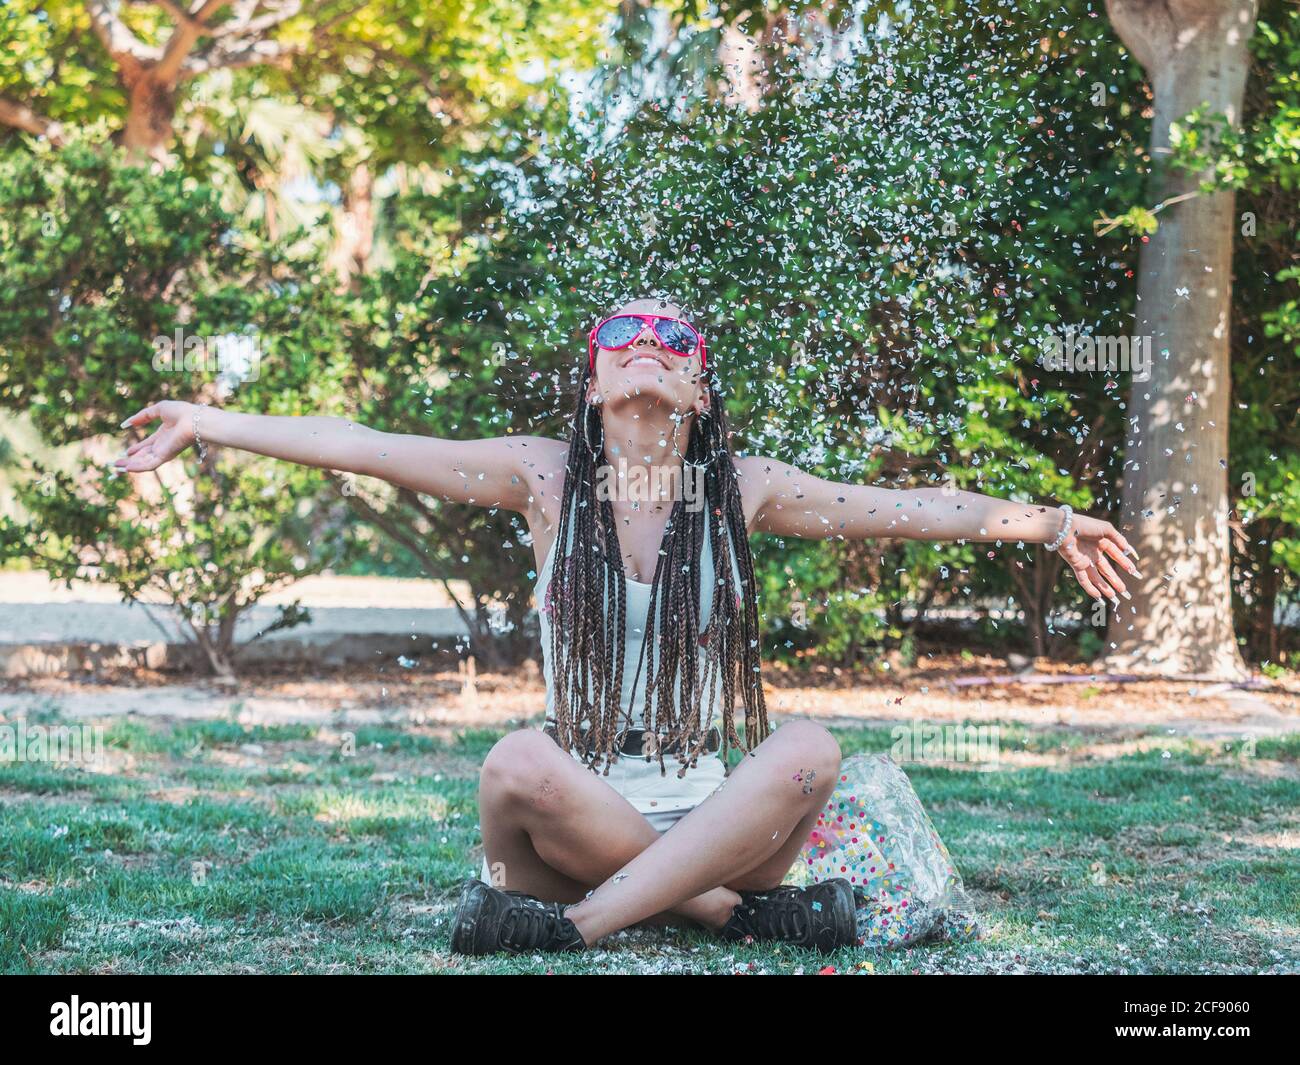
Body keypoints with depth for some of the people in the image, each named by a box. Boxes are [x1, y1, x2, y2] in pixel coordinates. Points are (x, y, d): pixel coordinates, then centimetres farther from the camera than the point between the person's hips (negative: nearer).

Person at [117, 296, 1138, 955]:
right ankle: (738, 910, -23)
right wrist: (207, 423, 1)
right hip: (575, 810, -1)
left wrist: (1043, 521, 5)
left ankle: (575, 920, -29)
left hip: (713, 812, 1)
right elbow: (363, 448, 2)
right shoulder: (545, 476, 3)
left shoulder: (745, 488, 6)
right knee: (520, 762, -34)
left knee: (809, 748, -29)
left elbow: (907, 508, 9)